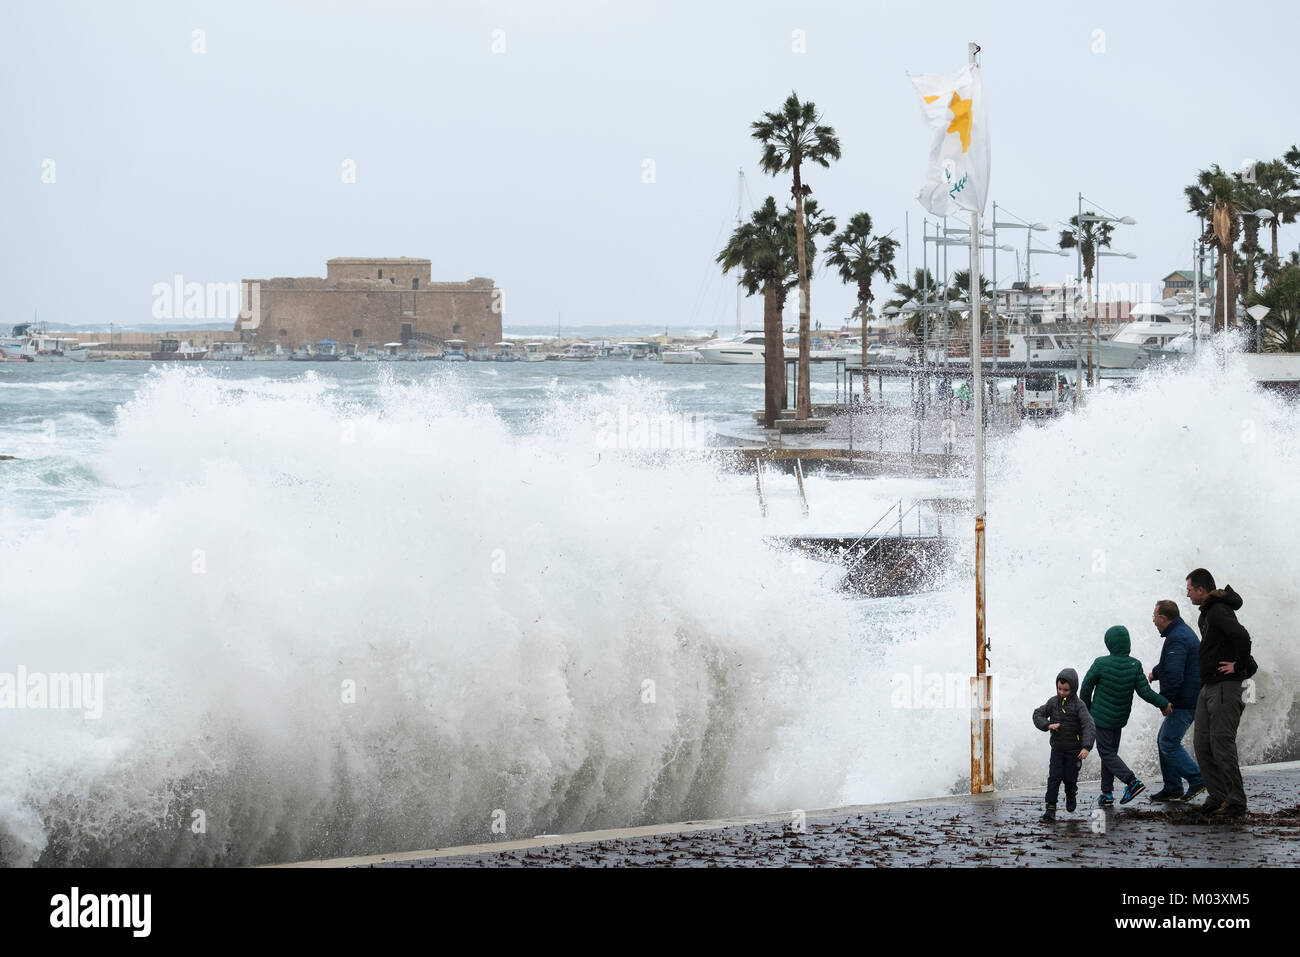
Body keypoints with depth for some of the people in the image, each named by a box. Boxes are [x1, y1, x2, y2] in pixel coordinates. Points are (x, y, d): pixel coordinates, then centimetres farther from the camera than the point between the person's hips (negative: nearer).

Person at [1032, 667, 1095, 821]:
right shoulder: (1053, 702, 0)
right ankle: (1050, 810, -8)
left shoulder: (1078, 705, -13)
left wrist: (1086, 747, -35)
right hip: (1057, 749, 3)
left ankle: (1071, 796, 38)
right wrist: (1048, 725, -13)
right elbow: (1038, 714, 8)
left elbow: (1089, 726, -21)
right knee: (1054, 778, -8)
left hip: (1074, 751, -3)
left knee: (1070, 778, 5)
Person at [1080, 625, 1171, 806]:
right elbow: (1145, 692, -9)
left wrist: (1086, 710, 10)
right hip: (1120, 719, 5)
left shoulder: (1101, 664, -16)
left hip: (1101, 717, -5)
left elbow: (1086, 688, -7)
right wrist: (1164, 704, 2)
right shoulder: (1135, 666, -7)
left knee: (1107, 753, 0)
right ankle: (1107, 794, 12)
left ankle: (1132, 781, -18)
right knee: (1111, 752, 15)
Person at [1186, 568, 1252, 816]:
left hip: (1225, 686, -10)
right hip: (1208, 687, 10)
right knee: (1202, 744, 9)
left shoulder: (1219, 611, -16)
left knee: (1222, 744, -10)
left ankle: (1236, 802, -5)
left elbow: (1242, 637, -31)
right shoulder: (1207, 614, 17)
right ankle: (1218, 797, 13)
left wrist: (1239, 665, -18)